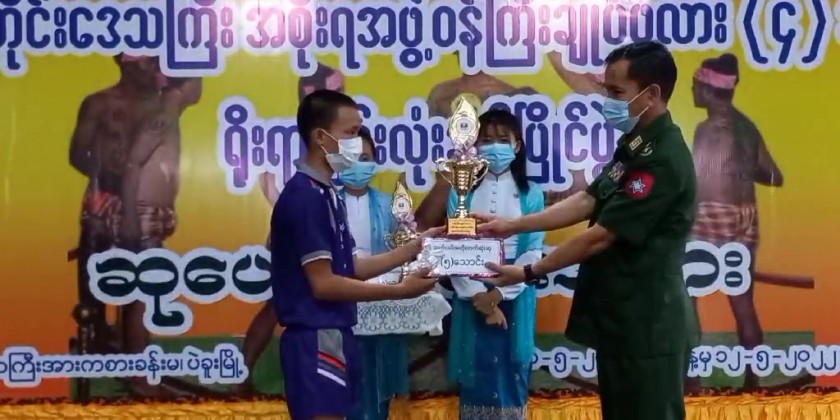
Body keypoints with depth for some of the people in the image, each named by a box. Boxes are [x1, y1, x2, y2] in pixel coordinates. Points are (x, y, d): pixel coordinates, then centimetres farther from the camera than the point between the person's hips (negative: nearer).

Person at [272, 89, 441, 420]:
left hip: (333, 336, 10)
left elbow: (348, 268, 16)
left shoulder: (326, 193, 14)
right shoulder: (304, 196, -16)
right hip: (316, 339, -10)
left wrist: (414, 248, 12)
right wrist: (401, 290, -15)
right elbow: (323, 284, -19)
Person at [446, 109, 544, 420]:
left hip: (514, 299, 0)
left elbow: (533, 252, -3)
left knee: (511, 376, 2)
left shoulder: (531, 195, 4)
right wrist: (478, 296, -13)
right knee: (475, 377, 1)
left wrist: (499, 293, -12)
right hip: (472, 298, 0)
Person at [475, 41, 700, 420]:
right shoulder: (634, 144, 10)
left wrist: (529, 273, -13)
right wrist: (512, 225, 6)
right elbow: (587, 202, 13)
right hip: (620, 317, 10)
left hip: (648, 324, -10)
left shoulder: (663, 159, -22)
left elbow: (600, 236, -21)